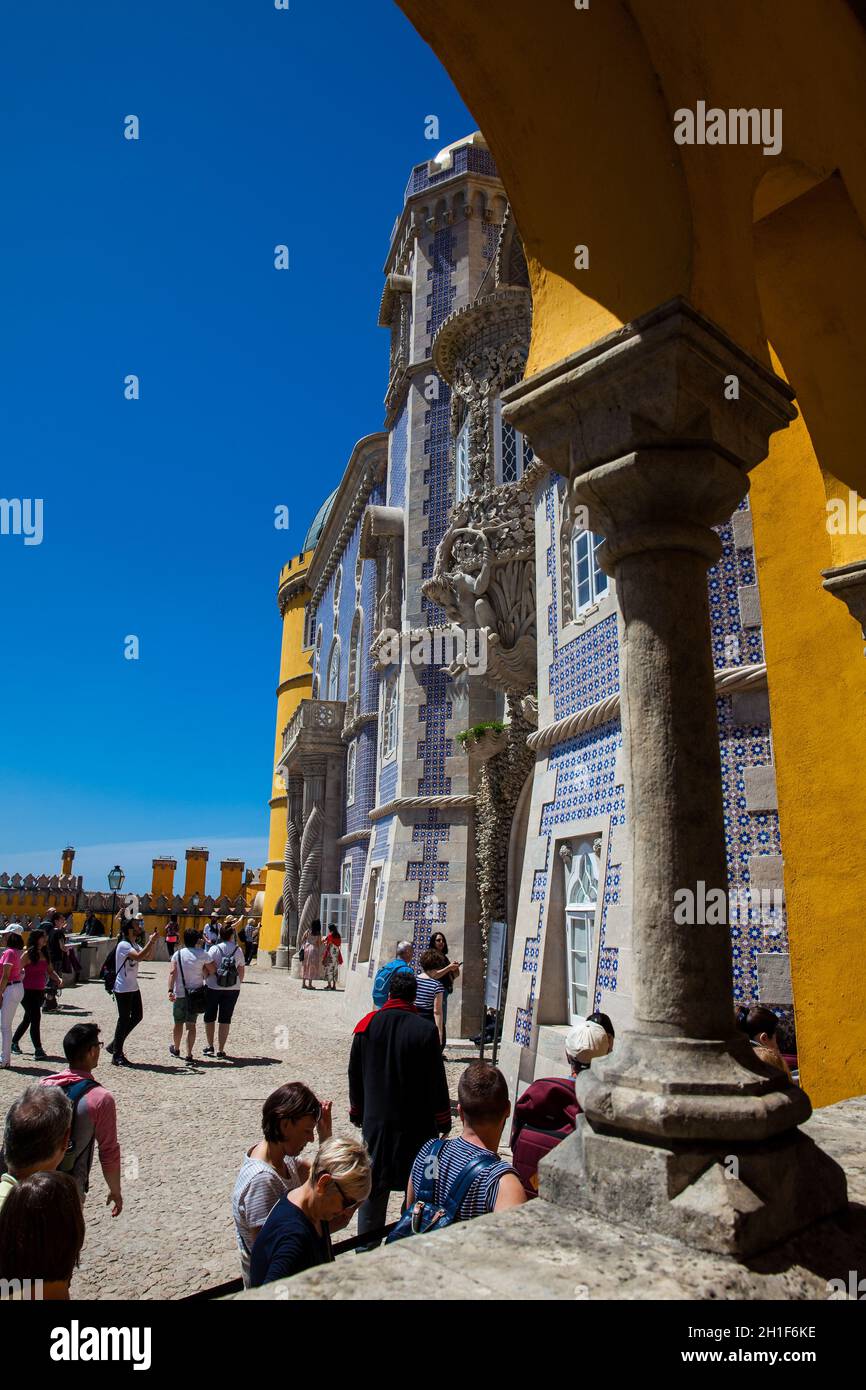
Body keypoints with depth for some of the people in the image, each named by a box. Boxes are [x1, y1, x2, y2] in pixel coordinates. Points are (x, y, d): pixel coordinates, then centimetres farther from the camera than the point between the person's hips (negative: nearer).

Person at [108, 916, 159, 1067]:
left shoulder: (135, 945, 13)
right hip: (123, 988, -9)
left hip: (133, 987, 9)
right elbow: (139, 957, -32)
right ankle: (117, 1055, 7)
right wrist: (151, 942, -26)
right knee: (124, 1019, -3)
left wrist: (152, 943, -1)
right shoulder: (123, 945, -17)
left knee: (137, 1016, 11)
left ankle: (115, 1045, 23)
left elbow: (149, 957, 12)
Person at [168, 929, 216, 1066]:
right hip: (195, 994, -1)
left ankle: (176, 1049, 36)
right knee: (191, 1025, 4)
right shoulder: (202, 954, -7)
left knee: (178, 1023, 18)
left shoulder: (178, 954, -2)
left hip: (179, 994, 1)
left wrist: (170, 990, -17)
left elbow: (172, 972, -13)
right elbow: (213, 971, -6)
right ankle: (189, 1055, -2)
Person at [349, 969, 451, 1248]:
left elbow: (355, 1074, 5)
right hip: (417, 1123, -3)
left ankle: (366, 1245, 22)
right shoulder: (425, 1029, -13)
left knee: (373, 1185, 14)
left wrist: (357, 1111, 17)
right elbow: (437, 1081, -9)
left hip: (375, 1120, 3)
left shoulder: (367, 1024, -3)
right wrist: (443, 1121, 1)